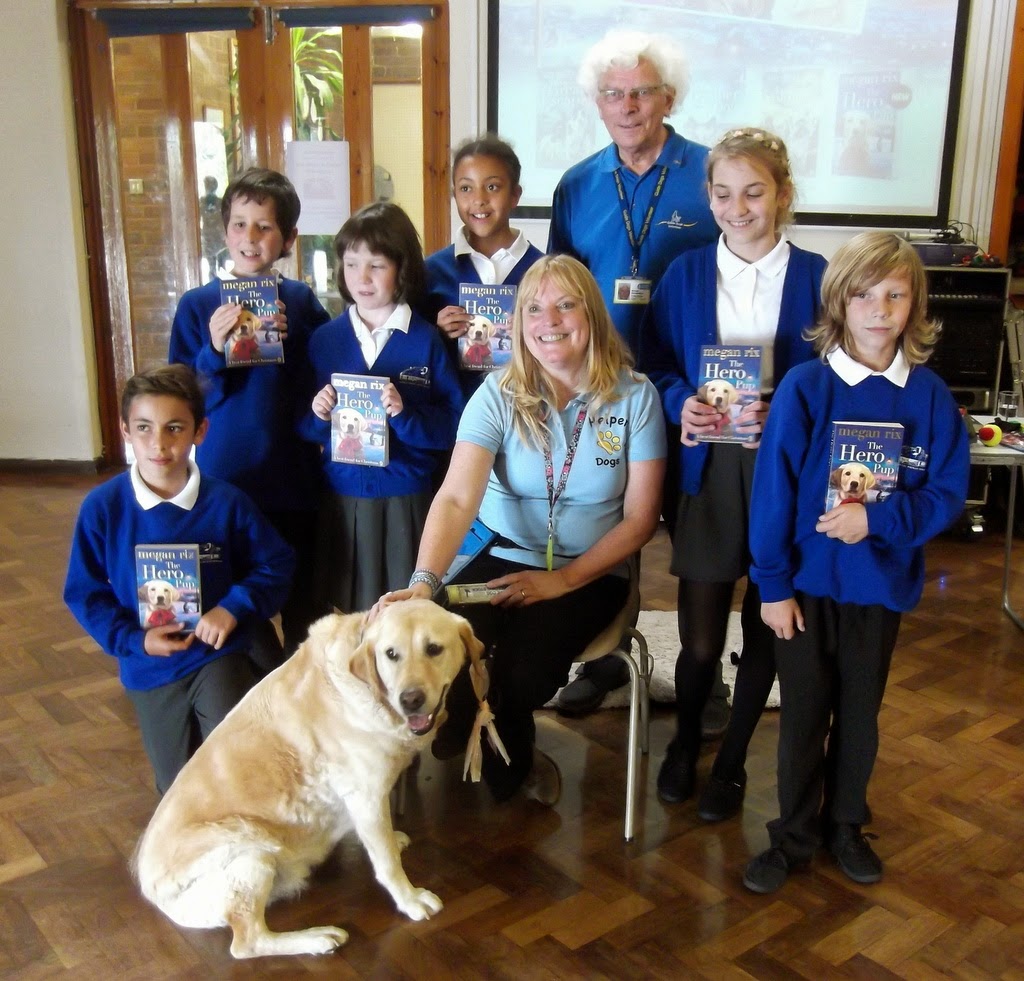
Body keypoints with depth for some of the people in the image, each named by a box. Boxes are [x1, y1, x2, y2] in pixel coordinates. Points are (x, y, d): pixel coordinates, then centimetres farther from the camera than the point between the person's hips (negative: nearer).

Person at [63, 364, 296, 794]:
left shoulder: (226, 501, -14)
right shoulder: (102, 506, -14)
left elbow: (277, 564, -5)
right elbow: (84, 593, -6)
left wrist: (234, 607, -19)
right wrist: (133, 639, -18)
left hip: (219, 656, -1)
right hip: (150, 667, 2)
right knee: (180, 792, 17)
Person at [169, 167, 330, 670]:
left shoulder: (302, 300, 1)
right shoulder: (198, 305, -3)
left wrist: (293, 340, -11)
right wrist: (213, 351, -21)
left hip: (294, 476, 1)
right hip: (226, 477, -1)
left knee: (301, 595, 12)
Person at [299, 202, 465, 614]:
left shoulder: (426, 341, -5)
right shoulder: (325, 339, 4)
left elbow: (452, 424, -8)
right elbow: (304, 427, 9)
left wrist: (404, 413, -23)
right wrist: (317, 415, -12)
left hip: (406, 497, -2)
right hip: (342, 495, 3)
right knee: (342, 610, 9)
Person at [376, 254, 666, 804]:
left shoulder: (634, 396, -7)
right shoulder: (499, 395, -7)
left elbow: (640, 519, -4)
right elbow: (456, 499, -20)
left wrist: (563, 579, -14)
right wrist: (424, 582, -37)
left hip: (591, 572, -1)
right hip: (505, 556, 1)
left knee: (521, 670, -27)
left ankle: (510, 761, 12)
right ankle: (510, 763, 7)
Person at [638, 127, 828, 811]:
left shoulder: (815, 277, -1)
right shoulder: (685, 274, 5)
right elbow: (657, 365, 7)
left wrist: (783, 416, -17)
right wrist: (680, 403, -13)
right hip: (708, 470, 1)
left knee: (766, 628, 11)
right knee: (700, 638, 3)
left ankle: (732, 761, 33)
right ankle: (684, 743, 34)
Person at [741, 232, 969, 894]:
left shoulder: (930, 397, -6)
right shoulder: (805, 387, -12)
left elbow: (947, 496, -5)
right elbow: (774, 489, -12)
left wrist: (876, 520, -22)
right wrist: (773, 585, -12)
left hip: (883, 584, 2)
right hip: (807, 583, -2)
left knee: (860, 714, 18)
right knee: (802, 715, 11)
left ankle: (846, 825, 38)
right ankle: (794, 836, 29)